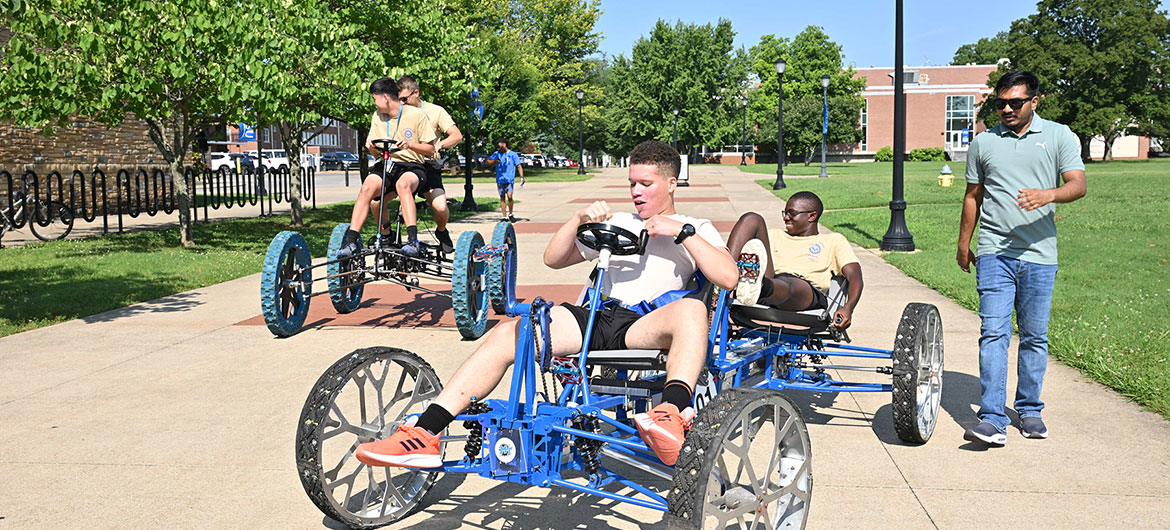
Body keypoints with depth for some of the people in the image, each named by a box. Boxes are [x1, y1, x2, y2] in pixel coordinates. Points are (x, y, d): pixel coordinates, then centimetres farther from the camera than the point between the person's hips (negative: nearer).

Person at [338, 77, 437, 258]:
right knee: (367, 188, -28)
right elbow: (376, 153, 16)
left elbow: (430, 150, -1)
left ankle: (412, 240, -43)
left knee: (402, 184, -39)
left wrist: (410, 145, -19)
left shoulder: (416, 115, -3)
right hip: (385, 165, 4)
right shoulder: (378, 116, 12)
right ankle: (351, 240, -30)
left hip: (412, 166, -4)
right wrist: (372, 147, -8)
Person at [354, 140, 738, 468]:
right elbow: (553, 259, 23)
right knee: (507, 334, -19)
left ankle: (672, 415, -59)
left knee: (691, 308, -38)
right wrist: (579, 219, 6)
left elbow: (729, 277, -1)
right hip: (596, 319, 4)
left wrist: (683, 231, -6)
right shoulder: (617, 223, 29)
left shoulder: (696, 229, 18)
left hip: (645, 328, -3)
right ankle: (425, 435, -26)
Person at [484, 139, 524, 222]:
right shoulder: (497, 154, 10)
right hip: (500, 179, 3)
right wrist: (494, 161, -7)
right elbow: (487, 162, 13)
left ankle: (510, 214, 3)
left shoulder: (513, 154, 2)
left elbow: (519, 166, 0)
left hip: (509, 179, -3)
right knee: (502, 198, 4)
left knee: (509, 196, -16)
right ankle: (505, 217, 9)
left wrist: (522, 177, -11)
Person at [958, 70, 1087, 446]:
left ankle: (1029, 411, 22)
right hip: (994, 253, 0)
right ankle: (992, 419, -11)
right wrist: (963, 245, 20)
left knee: (1035, 336, 8)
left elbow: (1078, 184, -4)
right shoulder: (983, 143, 10)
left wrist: (1048, 195, -25)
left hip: (1039, 254, 0)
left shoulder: (1058, 136, 6)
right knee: (993, 332, -9)